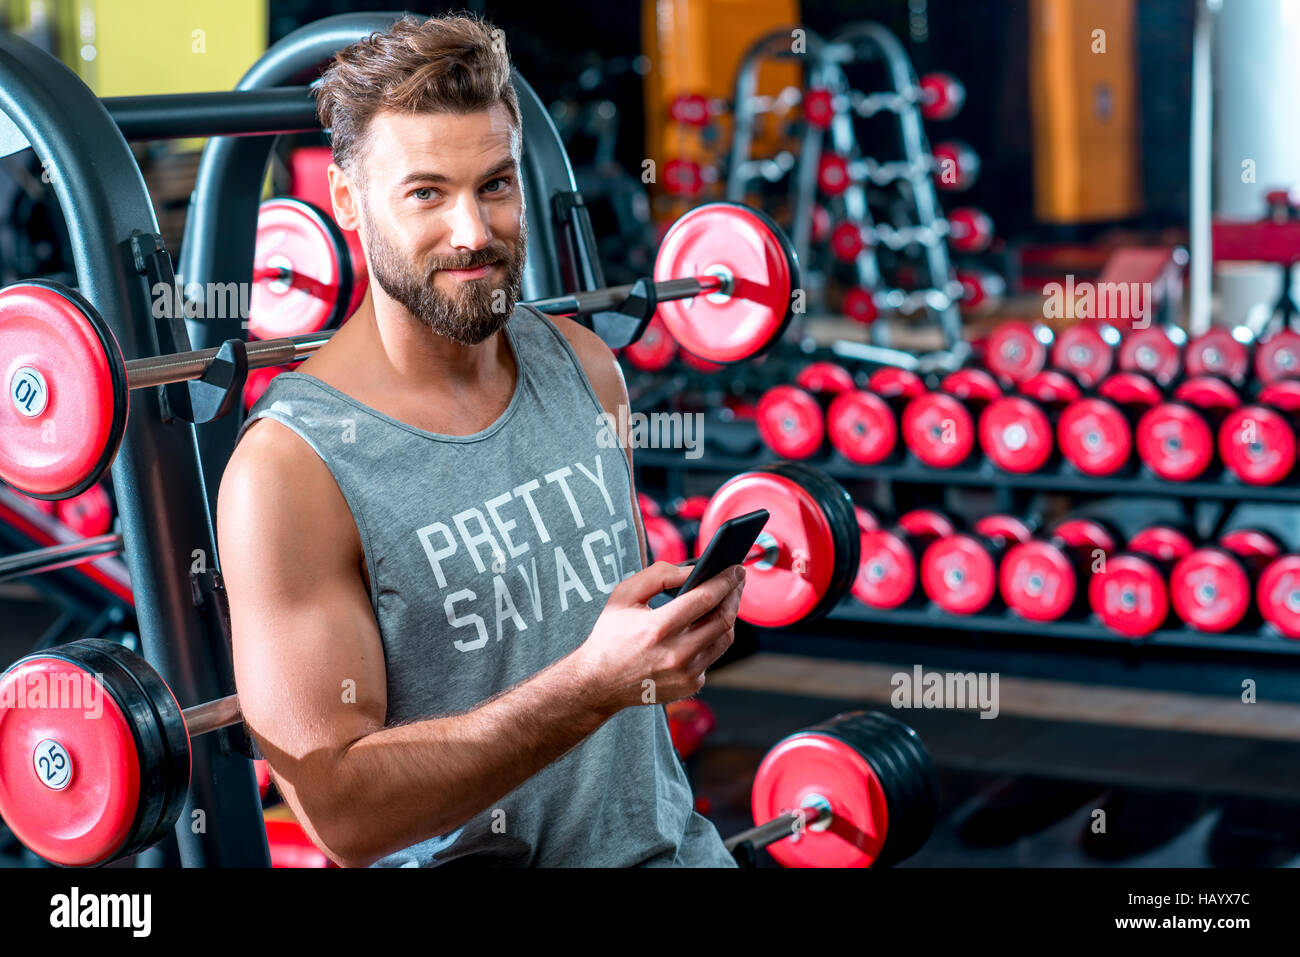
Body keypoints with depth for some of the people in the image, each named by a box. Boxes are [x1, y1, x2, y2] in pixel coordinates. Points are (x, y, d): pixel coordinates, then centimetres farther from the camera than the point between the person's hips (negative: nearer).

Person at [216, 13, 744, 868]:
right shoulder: (288, 468, -15)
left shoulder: (585, 366, 3)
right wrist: (594, 683, -26)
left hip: (667, 840, 5)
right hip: (467, 859, -4)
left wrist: (686, 628, 2)